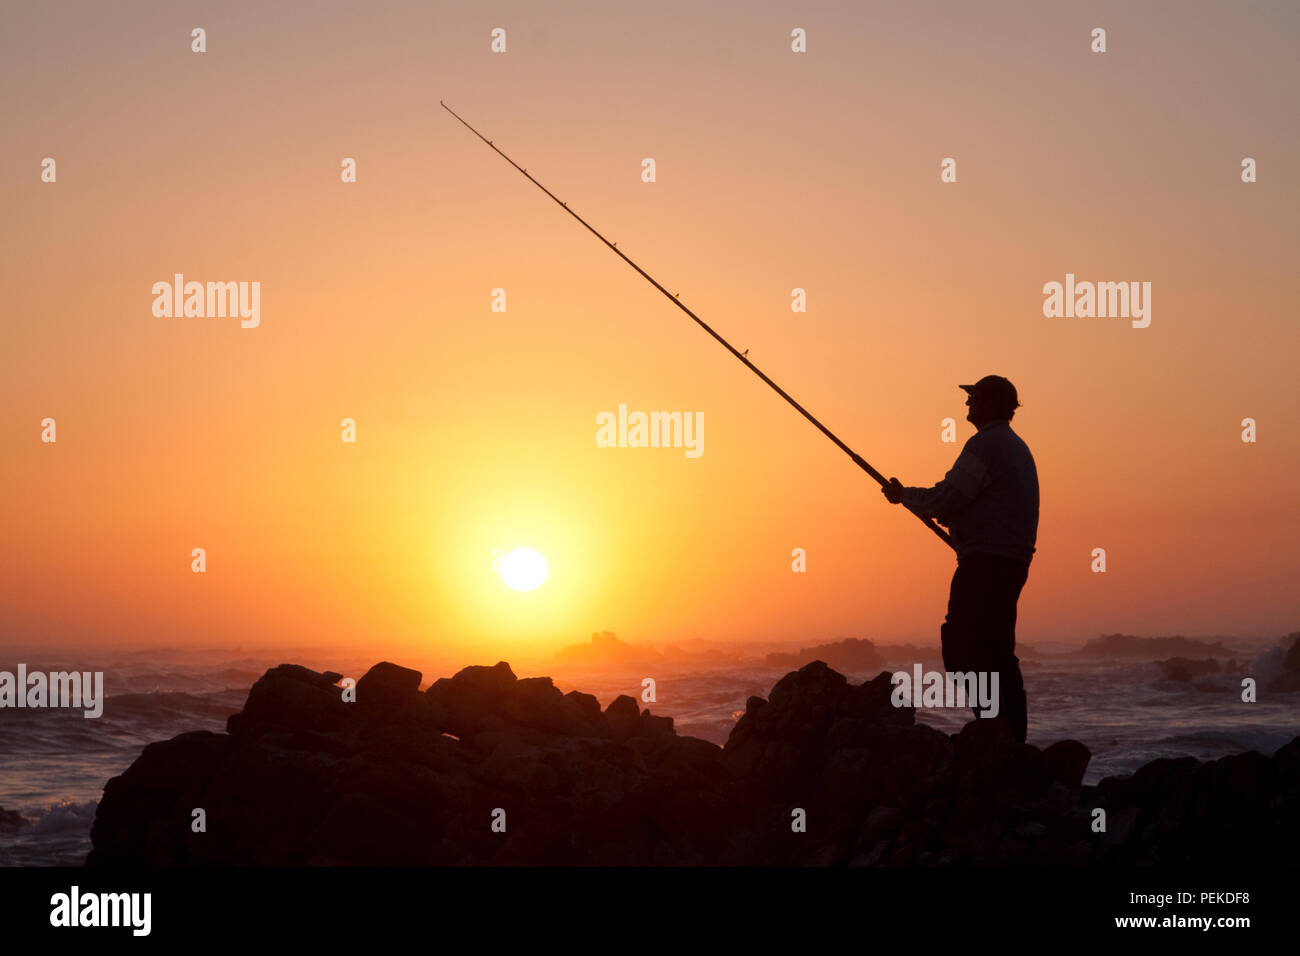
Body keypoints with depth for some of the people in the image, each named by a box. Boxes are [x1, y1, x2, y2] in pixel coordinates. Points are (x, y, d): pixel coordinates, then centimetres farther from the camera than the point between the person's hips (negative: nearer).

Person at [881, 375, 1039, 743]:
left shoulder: (985, 444, -11)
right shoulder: (1017, 447, 21)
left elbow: (945, 499, -14)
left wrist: (903, 494, 3)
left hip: (985, 562, -10)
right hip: (1013, 561, 10)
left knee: (964, 651, -11)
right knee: (997, 652, 11)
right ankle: (1014, 737, 10)